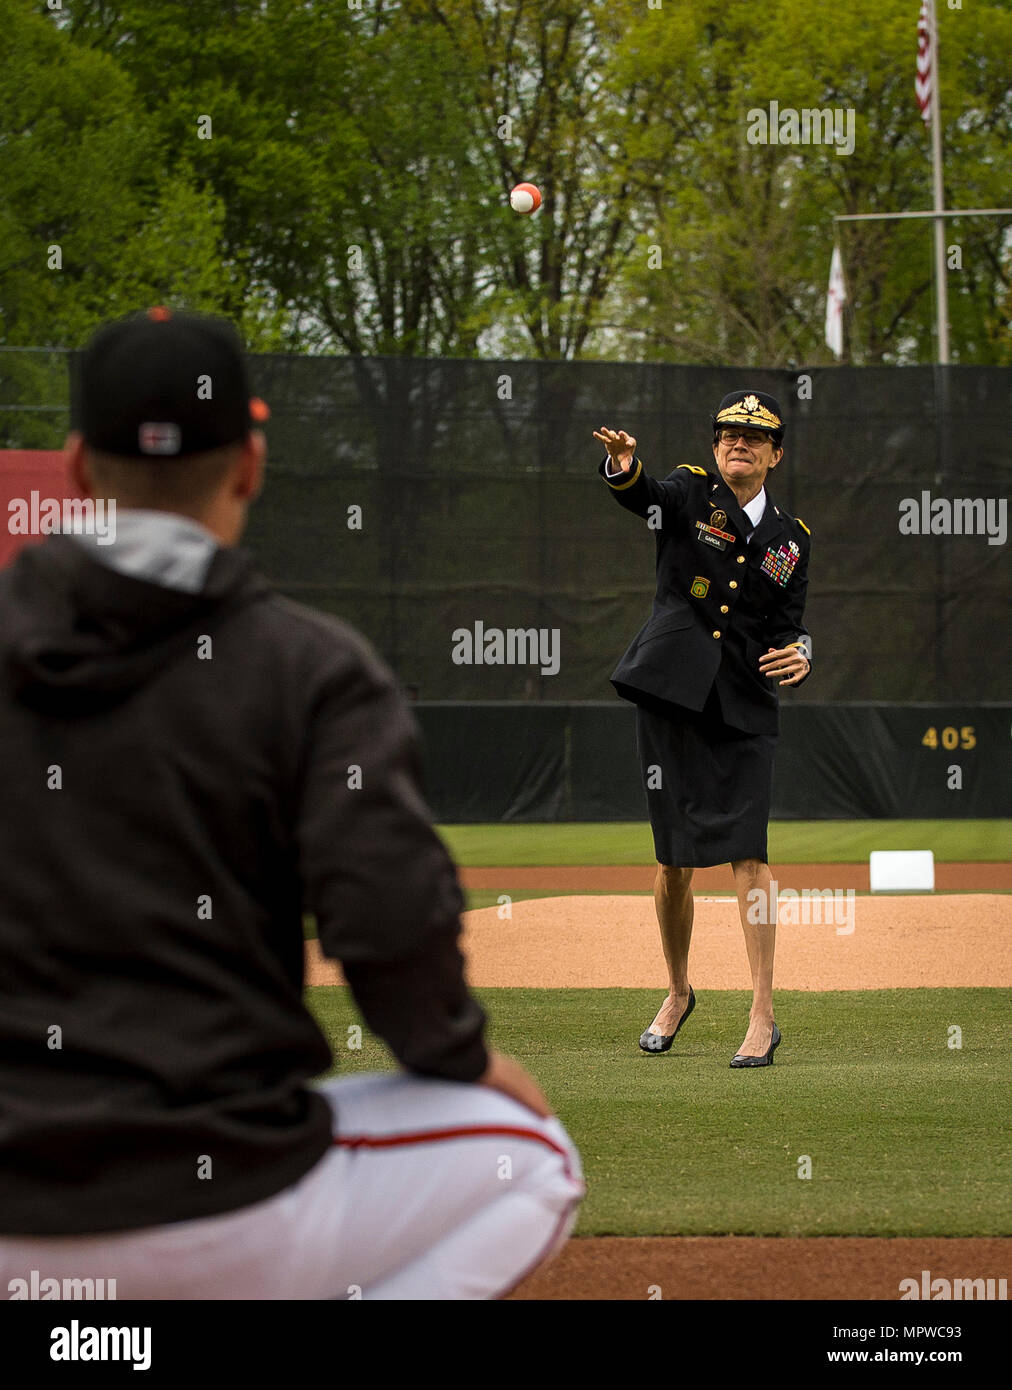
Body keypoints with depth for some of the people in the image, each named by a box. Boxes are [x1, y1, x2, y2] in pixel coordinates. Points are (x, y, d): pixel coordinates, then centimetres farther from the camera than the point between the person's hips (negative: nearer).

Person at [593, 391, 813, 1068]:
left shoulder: (790, 538, 13)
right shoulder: (692, 492, 4)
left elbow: (789, 627, 12)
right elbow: (645, 496, -19)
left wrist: (799, 654, -13)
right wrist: (625, 466, -43)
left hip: (745, 707, 1)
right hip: (673, 694, -1)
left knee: (748, 850, -10)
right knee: (675, 855, 5)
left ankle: (763, 1016, -8)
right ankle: (678, 993, 27)